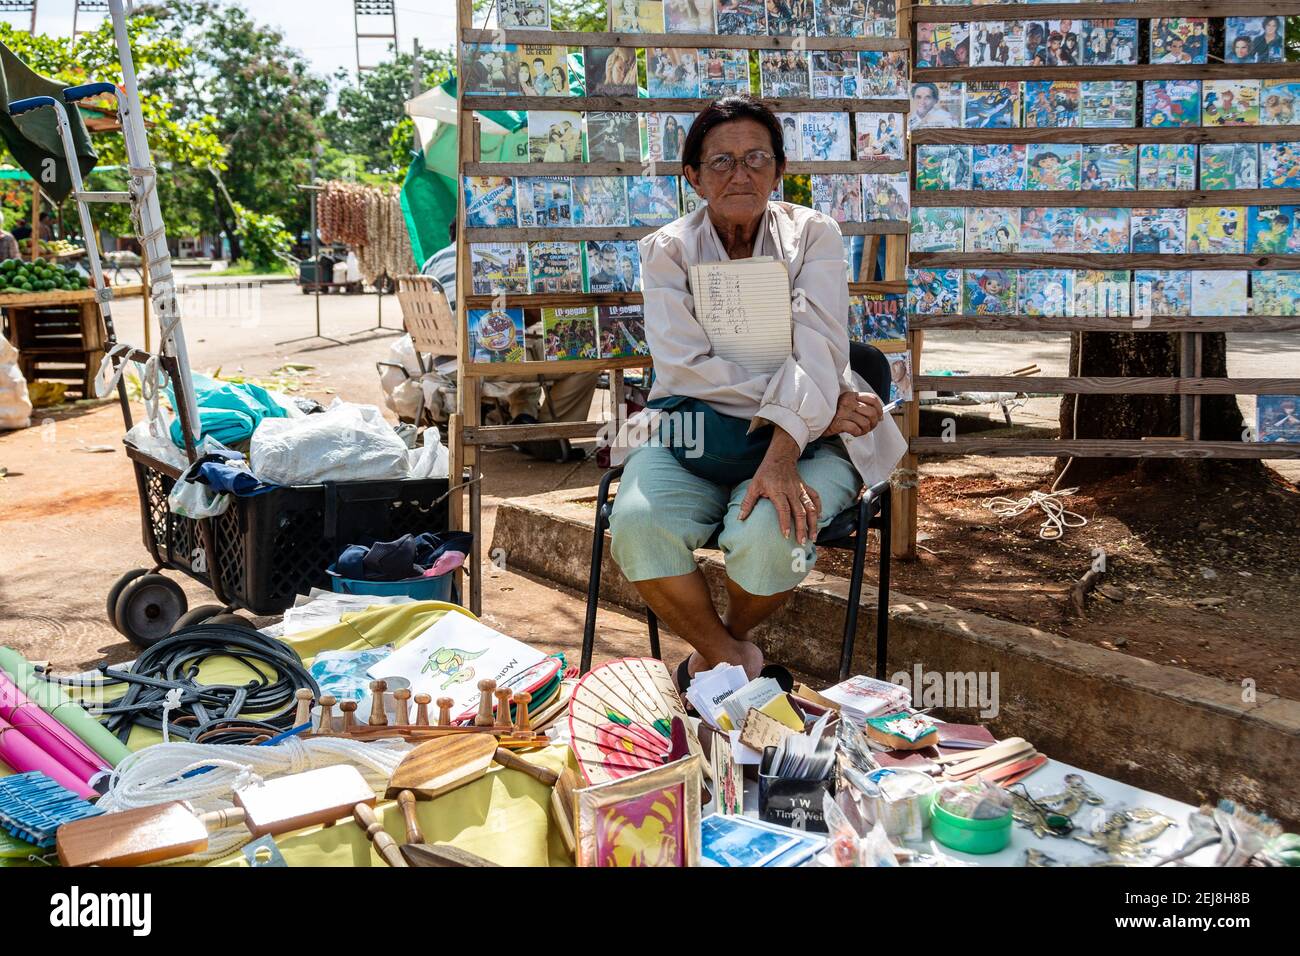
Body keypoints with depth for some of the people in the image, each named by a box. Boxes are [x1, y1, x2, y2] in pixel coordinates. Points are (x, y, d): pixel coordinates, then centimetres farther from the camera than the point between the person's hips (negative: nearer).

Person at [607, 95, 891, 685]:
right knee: (636, 523, -29)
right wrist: (803, 398, -20)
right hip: (693, 428, 1)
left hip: (804, 438, -1)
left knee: (767, 534, -32)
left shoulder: (812, 235, 2)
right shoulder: (666, 250, 3)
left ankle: (718, 648, 5)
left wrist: (781, 455, -31)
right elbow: (684, 366, -10)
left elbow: (819, 350, -13)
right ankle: (731, 659, -4)